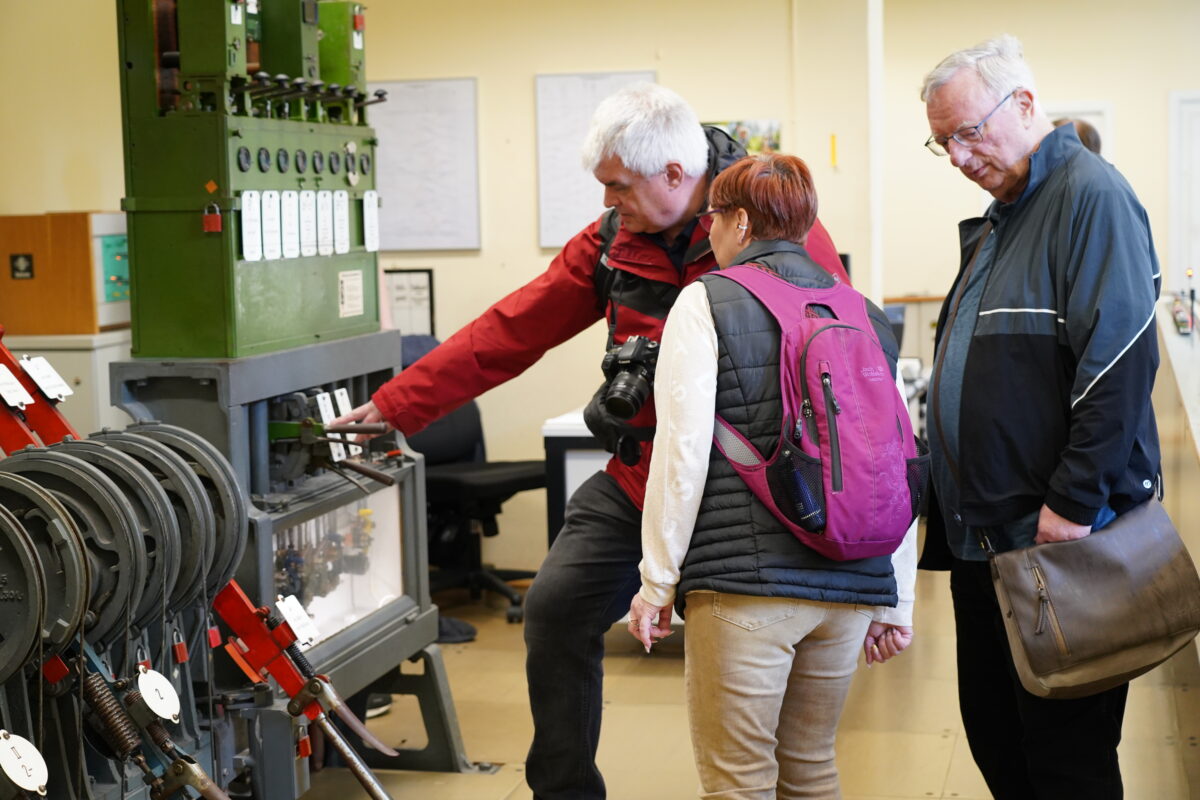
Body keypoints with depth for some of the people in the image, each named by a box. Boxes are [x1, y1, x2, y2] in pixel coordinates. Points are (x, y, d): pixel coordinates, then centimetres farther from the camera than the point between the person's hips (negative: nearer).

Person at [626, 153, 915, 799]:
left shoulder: (706, 304, -3)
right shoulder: (867, 319, 12)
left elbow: (682, 453, -10)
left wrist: (657, 582, -3)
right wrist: (895, 603, 17)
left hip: (744, 583, -6)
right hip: (851, 586, 6)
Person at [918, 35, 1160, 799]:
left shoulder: (1091, 197, -12)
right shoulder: (1000, 216, 17)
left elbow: (1120, 363, -21)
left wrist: (1073, 506, -22)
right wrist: (953, 500, 17)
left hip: (1061, 538, -9)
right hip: (986, 535, 9)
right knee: (993, 735, 16)